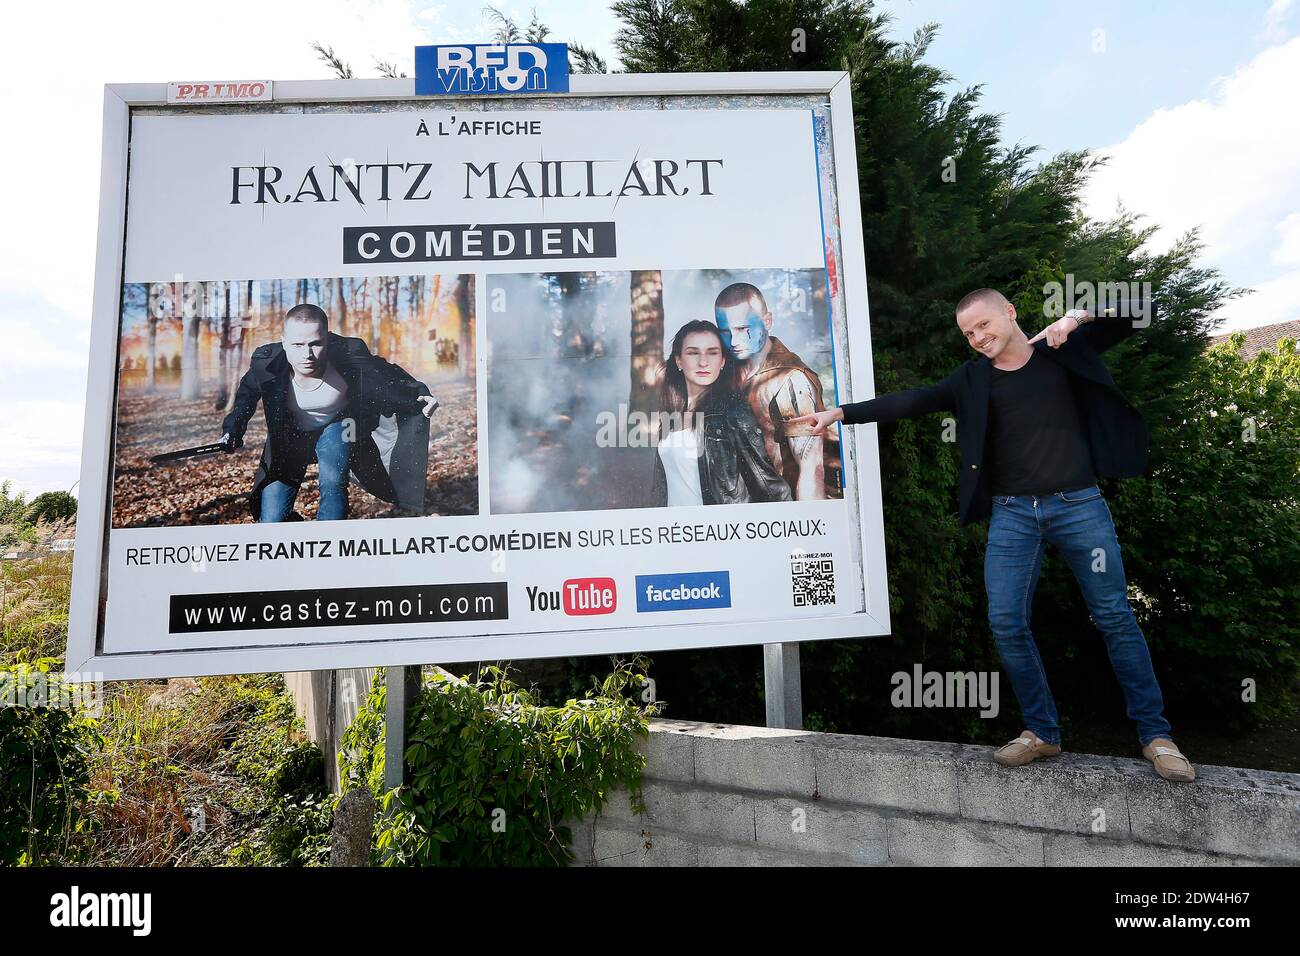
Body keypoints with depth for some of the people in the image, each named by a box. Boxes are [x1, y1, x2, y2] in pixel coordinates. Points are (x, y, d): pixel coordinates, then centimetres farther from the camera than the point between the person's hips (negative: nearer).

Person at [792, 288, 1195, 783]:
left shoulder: (1066, 349, 6)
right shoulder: (972, 378, 6)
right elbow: (912, 401, -1)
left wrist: (1076, 318, -8)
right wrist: (842, 412, -11)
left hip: (1079, 505, -1)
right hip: (1012, 513, 2)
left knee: (1116, 618, 3)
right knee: (1006, 624, -3)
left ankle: (1155, 733, 19)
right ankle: (1042, 731, 15)